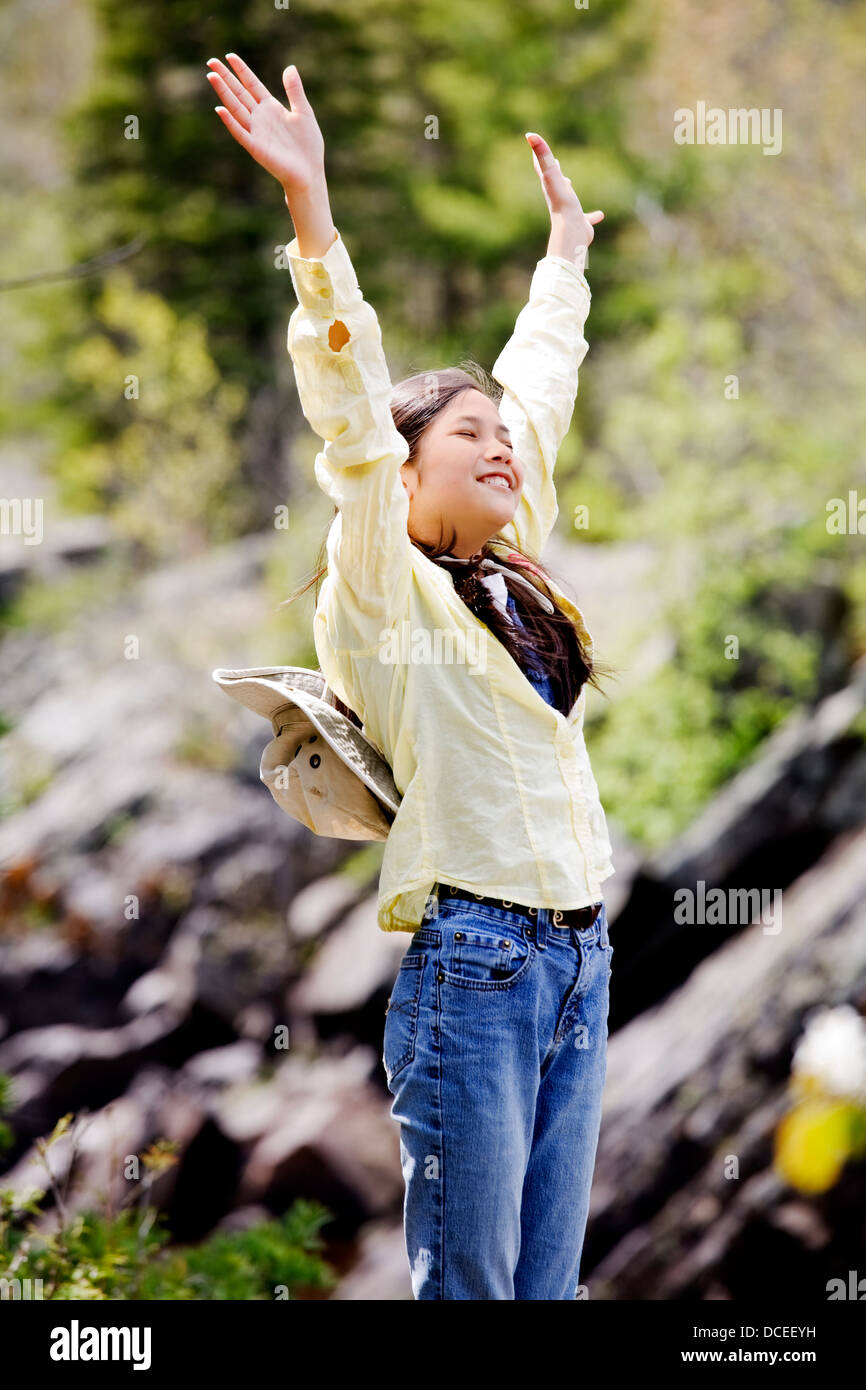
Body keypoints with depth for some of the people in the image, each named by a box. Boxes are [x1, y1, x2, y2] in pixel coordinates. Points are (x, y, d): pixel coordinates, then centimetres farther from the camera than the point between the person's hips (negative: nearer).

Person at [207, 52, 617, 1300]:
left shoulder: (514, 580, 15)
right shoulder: (384, 587, -4)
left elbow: (543, 384, 26)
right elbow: (350, 406, -14)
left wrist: (567, 244, 36)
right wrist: (311, 209, -22)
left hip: (579, 959, 8)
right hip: (473, 960, -7)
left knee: (550, 1287, 9)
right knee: (466, 1290, -4)